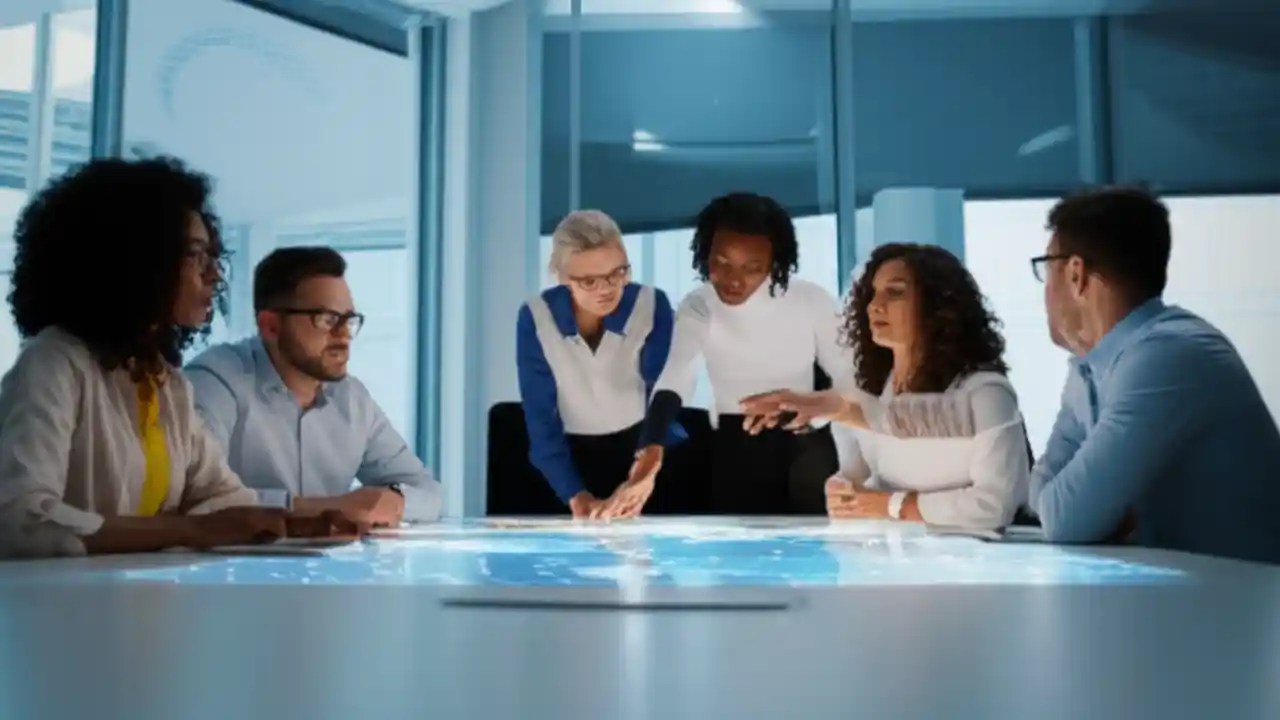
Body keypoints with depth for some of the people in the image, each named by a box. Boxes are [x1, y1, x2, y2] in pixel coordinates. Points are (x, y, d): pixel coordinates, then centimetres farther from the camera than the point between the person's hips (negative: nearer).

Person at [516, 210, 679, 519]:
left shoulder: (653, 306, -17)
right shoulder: (535, 317, -16)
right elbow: (540, 416, -16)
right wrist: (575, 494, -27)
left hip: (645, 446, 0)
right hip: (576, 455, 0)